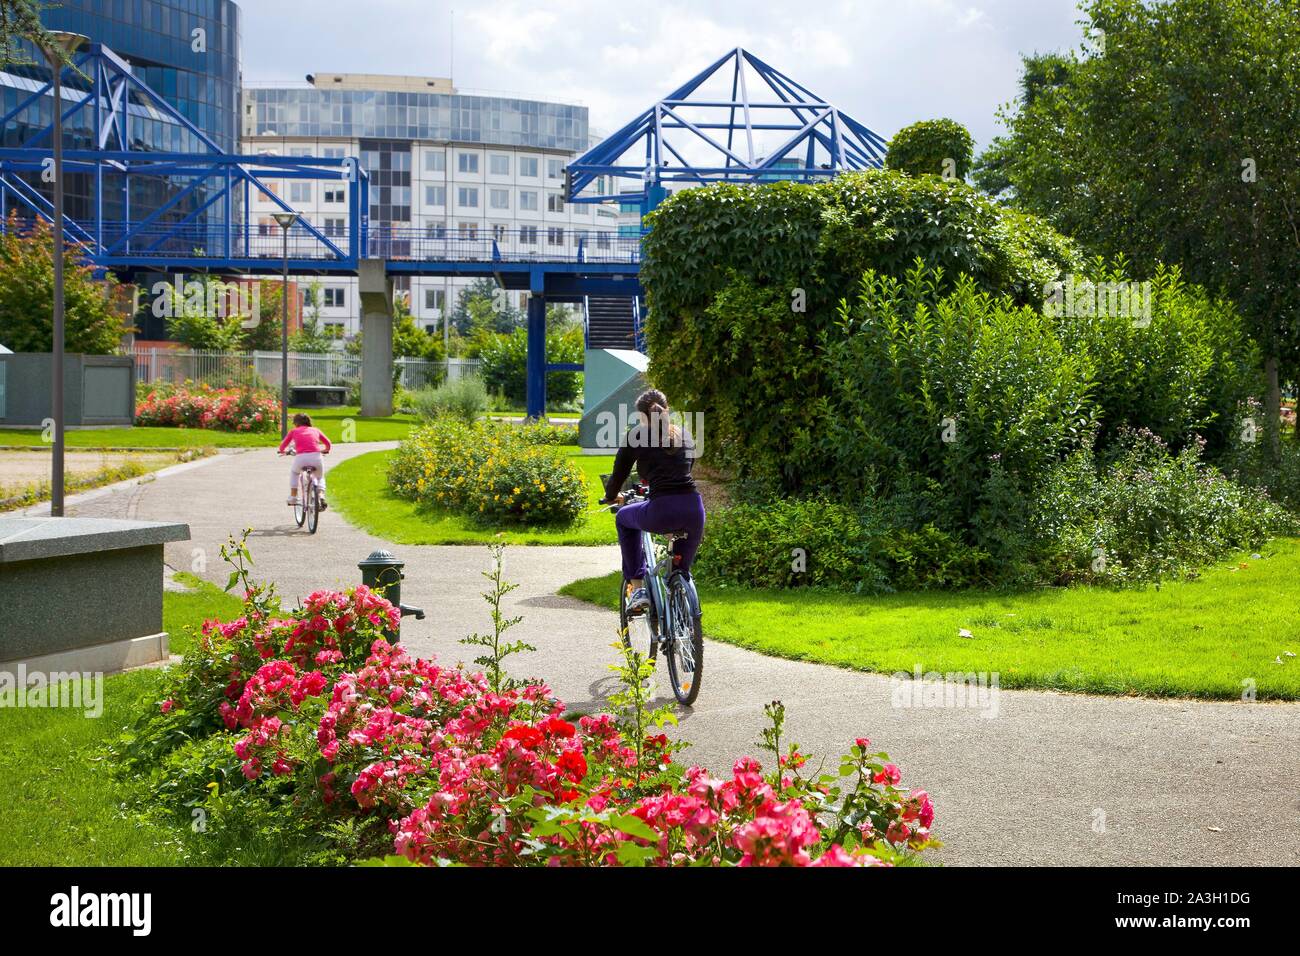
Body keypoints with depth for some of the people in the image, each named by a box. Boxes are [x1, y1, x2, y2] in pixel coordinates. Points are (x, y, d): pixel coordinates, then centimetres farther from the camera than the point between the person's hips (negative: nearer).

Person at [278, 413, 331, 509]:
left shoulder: (294, 431, 18)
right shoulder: (315, 430, 23)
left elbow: (282, 446, 17)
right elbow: (328, 443, 24)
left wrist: (282, 451, 41)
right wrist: (326, 450, 46)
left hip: (301, 458, -1)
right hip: (316, 457, 1)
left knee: (293, 472, 35)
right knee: (320, 478, 31)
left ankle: (293, 497, 29)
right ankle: (321, 496, 4)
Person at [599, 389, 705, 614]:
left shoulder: (636, 435, 8)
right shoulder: (685, 436, 21)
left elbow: (618, 475, 11)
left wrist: (610, 497, 33)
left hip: (662, 513, -4)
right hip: (695, 510, 4)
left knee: (624, 518, 29)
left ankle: (637, 588, 21)